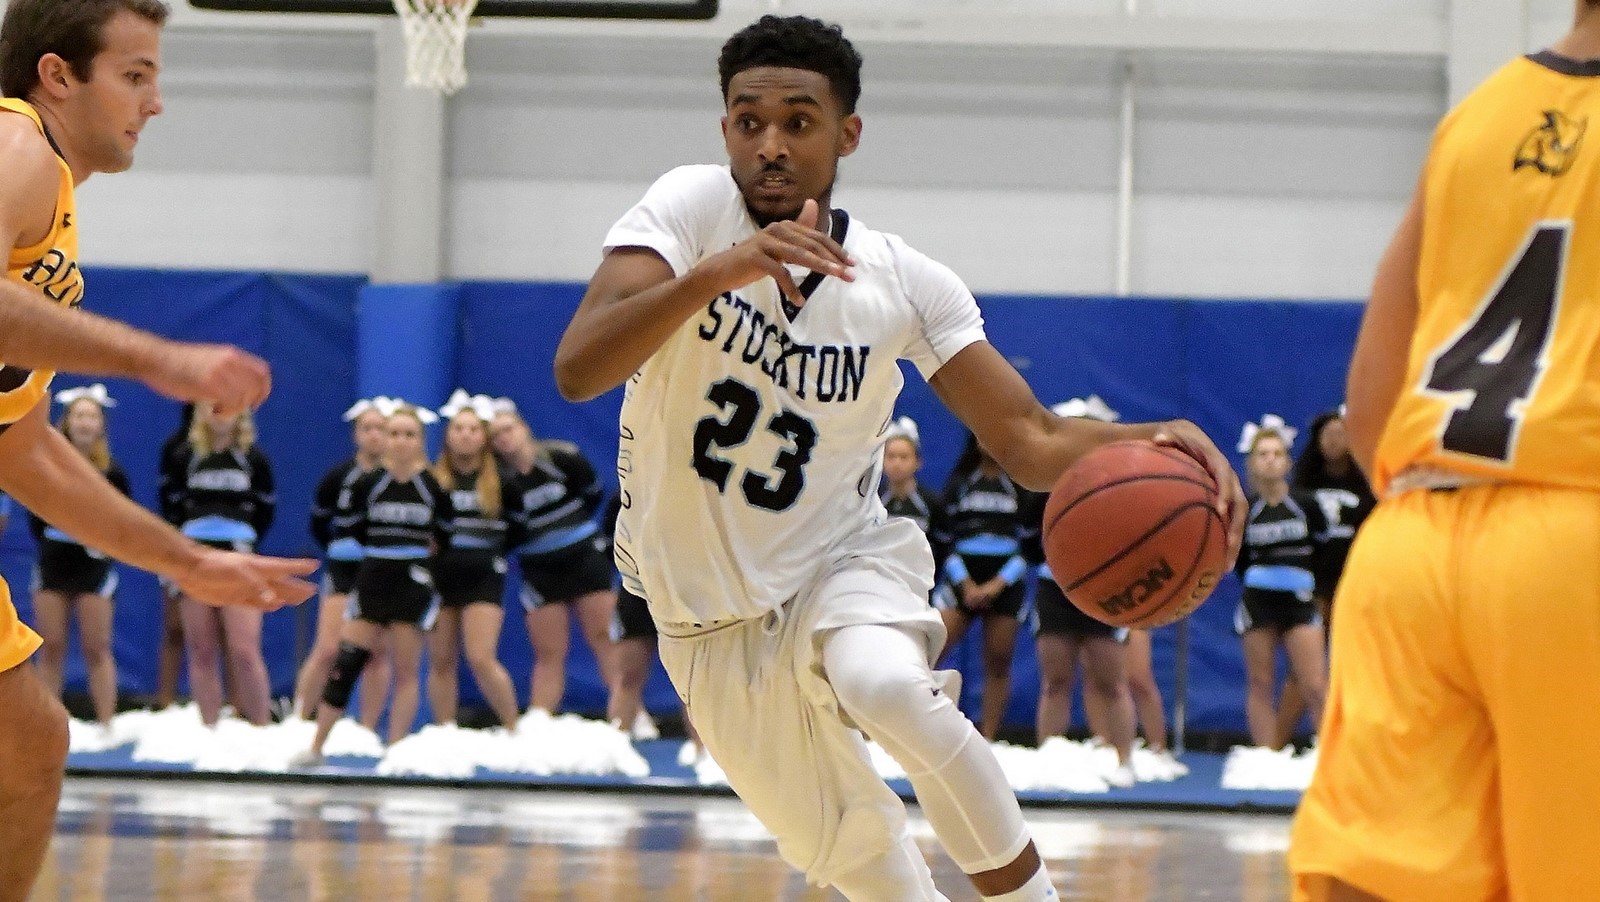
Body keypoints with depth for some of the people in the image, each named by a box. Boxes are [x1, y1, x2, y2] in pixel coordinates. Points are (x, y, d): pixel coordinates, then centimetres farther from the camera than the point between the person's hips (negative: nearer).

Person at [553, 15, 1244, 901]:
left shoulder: (904, 285, -12)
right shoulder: (692, 207, -18)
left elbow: (1029, 440, -11)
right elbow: (576, 372, -31)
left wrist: (1148, 444, -33)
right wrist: (716, 273, -47)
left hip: (844, 561, -1)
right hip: (712, 619, 1)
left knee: (888, 687, -35)